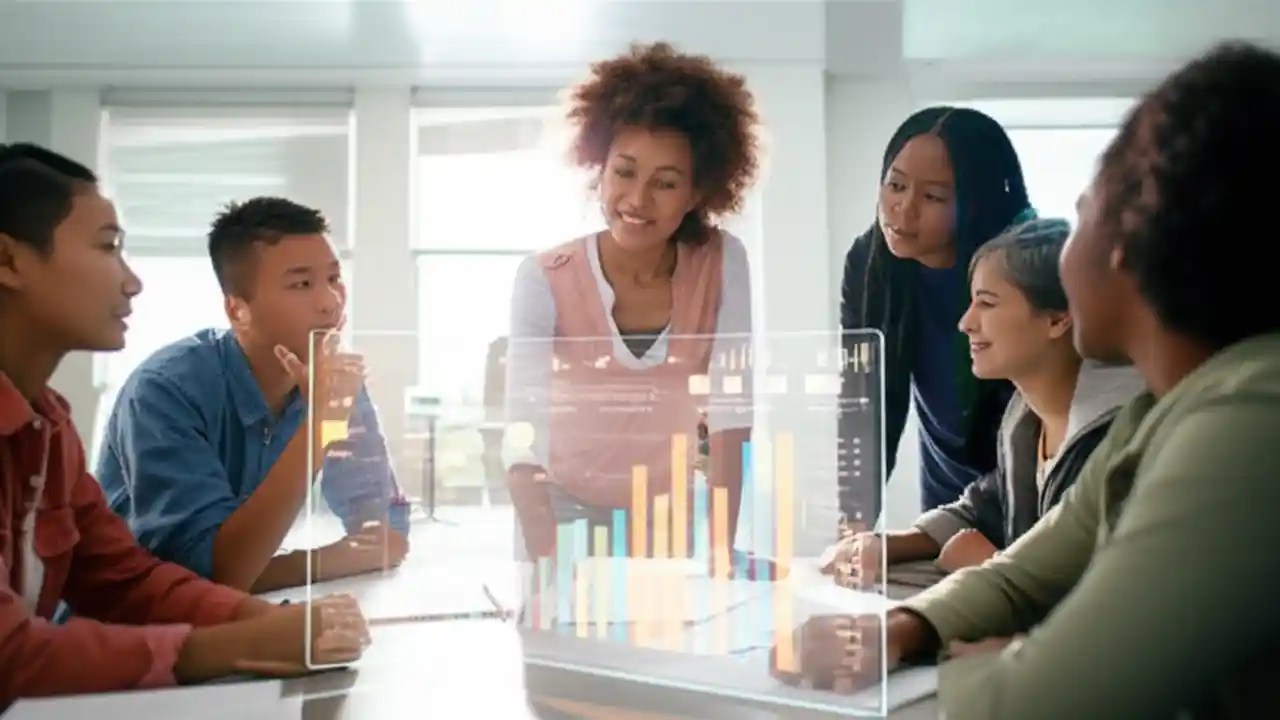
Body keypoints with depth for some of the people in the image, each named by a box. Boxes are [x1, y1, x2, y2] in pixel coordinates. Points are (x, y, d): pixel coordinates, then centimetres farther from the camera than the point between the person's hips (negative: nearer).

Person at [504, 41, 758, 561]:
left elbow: (731, 414, -12)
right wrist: (549, 562, -37)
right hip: (572, 516, -1)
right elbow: (522, 441, -23)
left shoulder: (723, 264, -11)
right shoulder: (544, 280, -16)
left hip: (677, 519, 2)